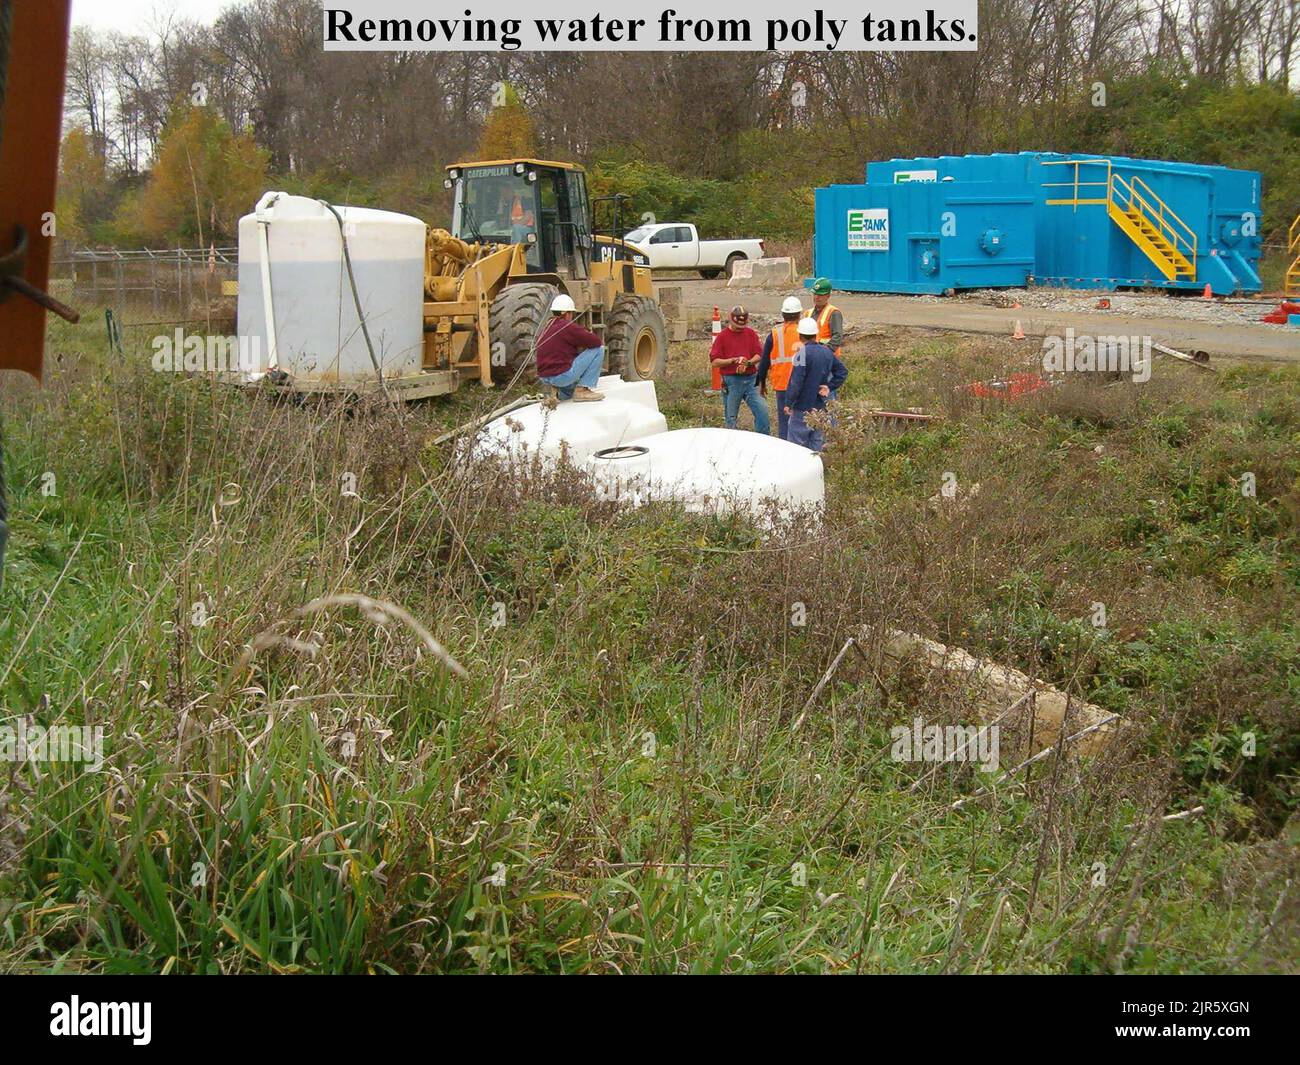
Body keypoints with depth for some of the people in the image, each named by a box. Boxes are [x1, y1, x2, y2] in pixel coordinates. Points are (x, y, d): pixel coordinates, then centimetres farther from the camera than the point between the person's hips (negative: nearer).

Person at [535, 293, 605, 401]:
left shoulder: (545, 329, 16)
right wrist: (588, 333, 12)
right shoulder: (568, 327, -10)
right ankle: (582, 390, -5)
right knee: (598, 350, -3)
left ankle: (564, 392, 19)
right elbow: (596, 341, -10)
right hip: (562, 375, -9)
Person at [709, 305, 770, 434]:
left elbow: (759, 354, 6)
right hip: (731, 381, -2)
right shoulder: (722, 336, 0)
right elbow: (714, 361, -4)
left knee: (762, 412, -8)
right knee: (731, 418, 4)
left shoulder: (751, 333, 10)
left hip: (750, 380, 2)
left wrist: (748, 363, -13)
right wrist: (733, 360, -17)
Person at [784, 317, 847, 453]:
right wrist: (829, 387, 6)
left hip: (803, 407, -7)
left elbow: (796, 381, -18)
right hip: (821, 406, 7)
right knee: (817, 440, 12)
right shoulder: (827, 352, 7)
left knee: (797, 440, -1)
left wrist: (789, 403, -13)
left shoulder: (803, 352, -15)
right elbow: (842, 371, 13)